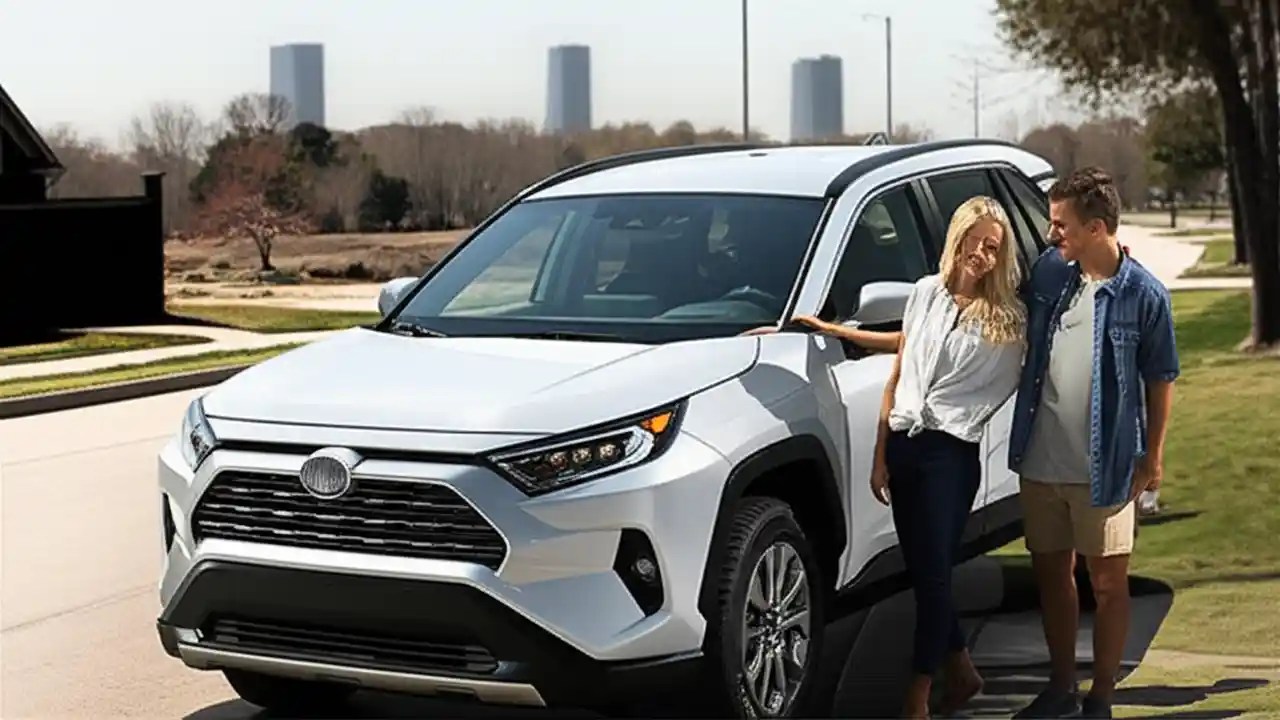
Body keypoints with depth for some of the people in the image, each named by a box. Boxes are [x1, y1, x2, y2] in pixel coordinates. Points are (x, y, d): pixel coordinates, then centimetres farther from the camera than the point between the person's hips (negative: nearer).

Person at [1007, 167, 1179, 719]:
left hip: (1105, 468, -5)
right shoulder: (1048, 271, -1)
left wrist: (1153, 456, -3)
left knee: (1107, 583, 4)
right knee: (1052, 575, 15)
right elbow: (1015, 333, 16)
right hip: (1040, 462, 5)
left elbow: (1160, 379, -5)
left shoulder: (1143, 294, -13)